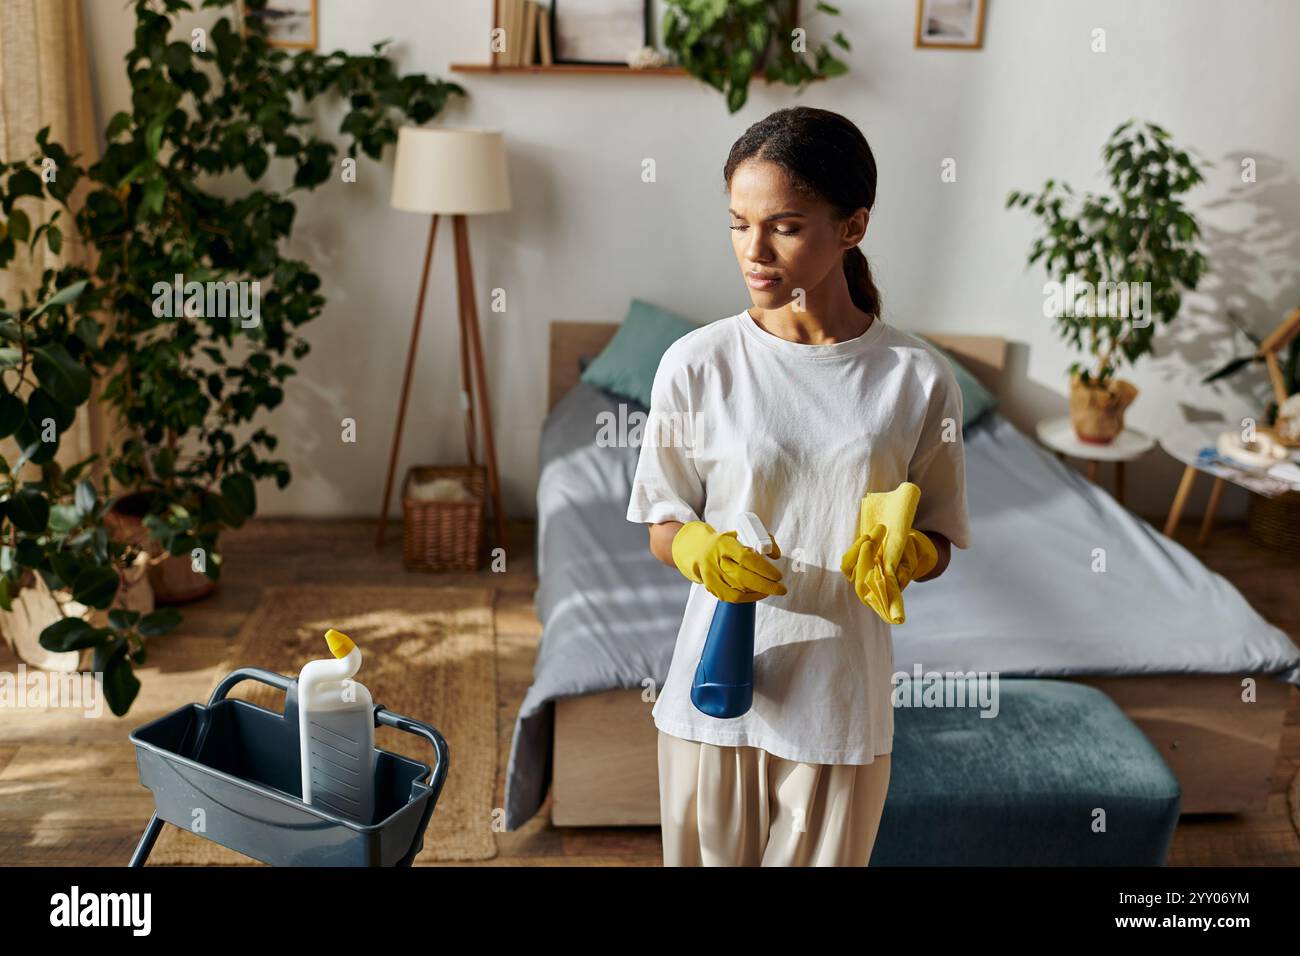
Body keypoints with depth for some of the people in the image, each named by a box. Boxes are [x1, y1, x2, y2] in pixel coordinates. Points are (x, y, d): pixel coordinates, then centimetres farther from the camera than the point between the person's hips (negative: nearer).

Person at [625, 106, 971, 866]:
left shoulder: (918, 377, -7)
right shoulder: (697, 364, -8)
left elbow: (939, 542, 3)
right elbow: (663, 527, 1)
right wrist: (698, 549, -21)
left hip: (844, 704, 0)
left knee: (821, 858, 16)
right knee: (708, 856, 15)